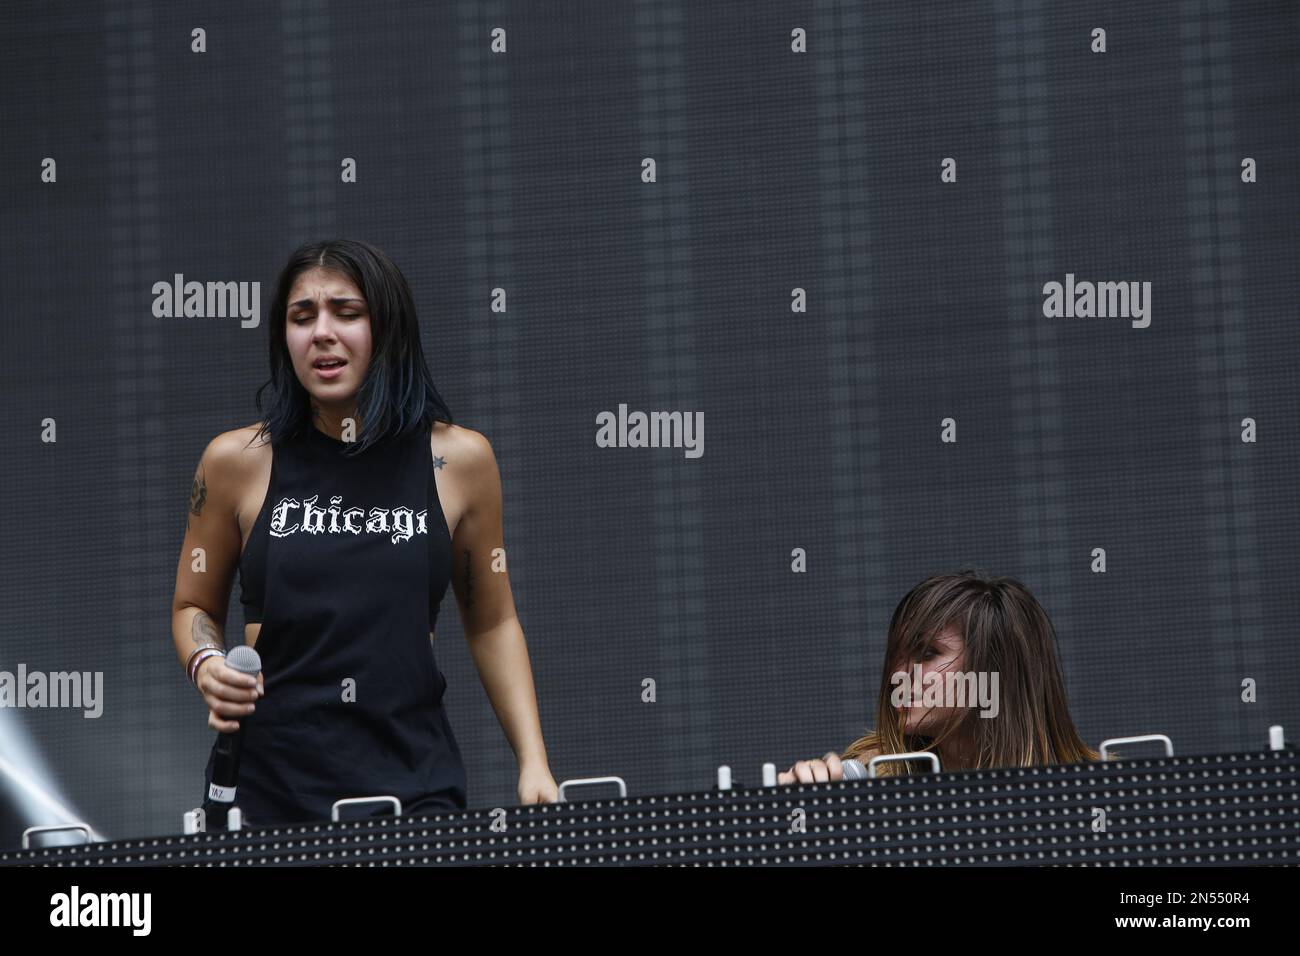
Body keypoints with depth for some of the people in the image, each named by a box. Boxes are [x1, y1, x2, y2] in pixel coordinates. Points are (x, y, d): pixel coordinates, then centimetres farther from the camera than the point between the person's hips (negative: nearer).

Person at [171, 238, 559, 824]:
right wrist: (206, 667, -10)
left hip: (414, 785, 0)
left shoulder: (458, 459, 1)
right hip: (265, 784, 0)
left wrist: (534, 764, 2)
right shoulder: (237, 461, 0)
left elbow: (491, 622, 10)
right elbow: (193, 607, 11)